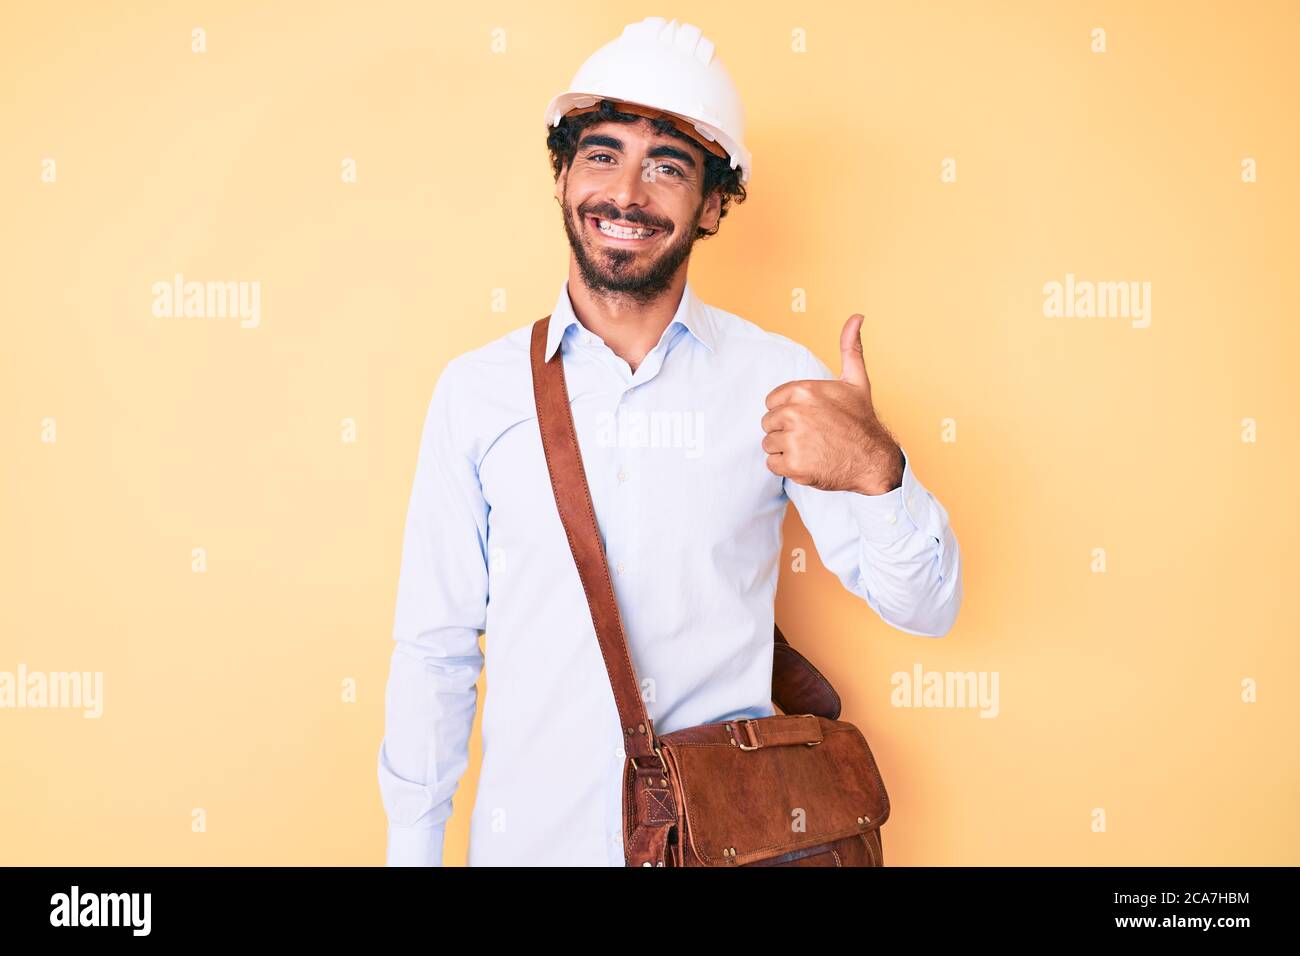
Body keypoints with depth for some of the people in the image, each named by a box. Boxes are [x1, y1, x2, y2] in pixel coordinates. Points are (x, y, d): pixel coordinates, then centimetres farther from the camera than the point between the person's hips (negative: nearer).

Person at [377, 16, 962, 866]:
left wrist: (878, 472, -27)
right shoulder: (476, 390, -5)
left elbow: (925, 608, -8)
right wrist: (413, 845, 3)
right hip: (529, 833, 1)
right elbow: (435, 646, 0)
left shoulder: (778, 380, -7)